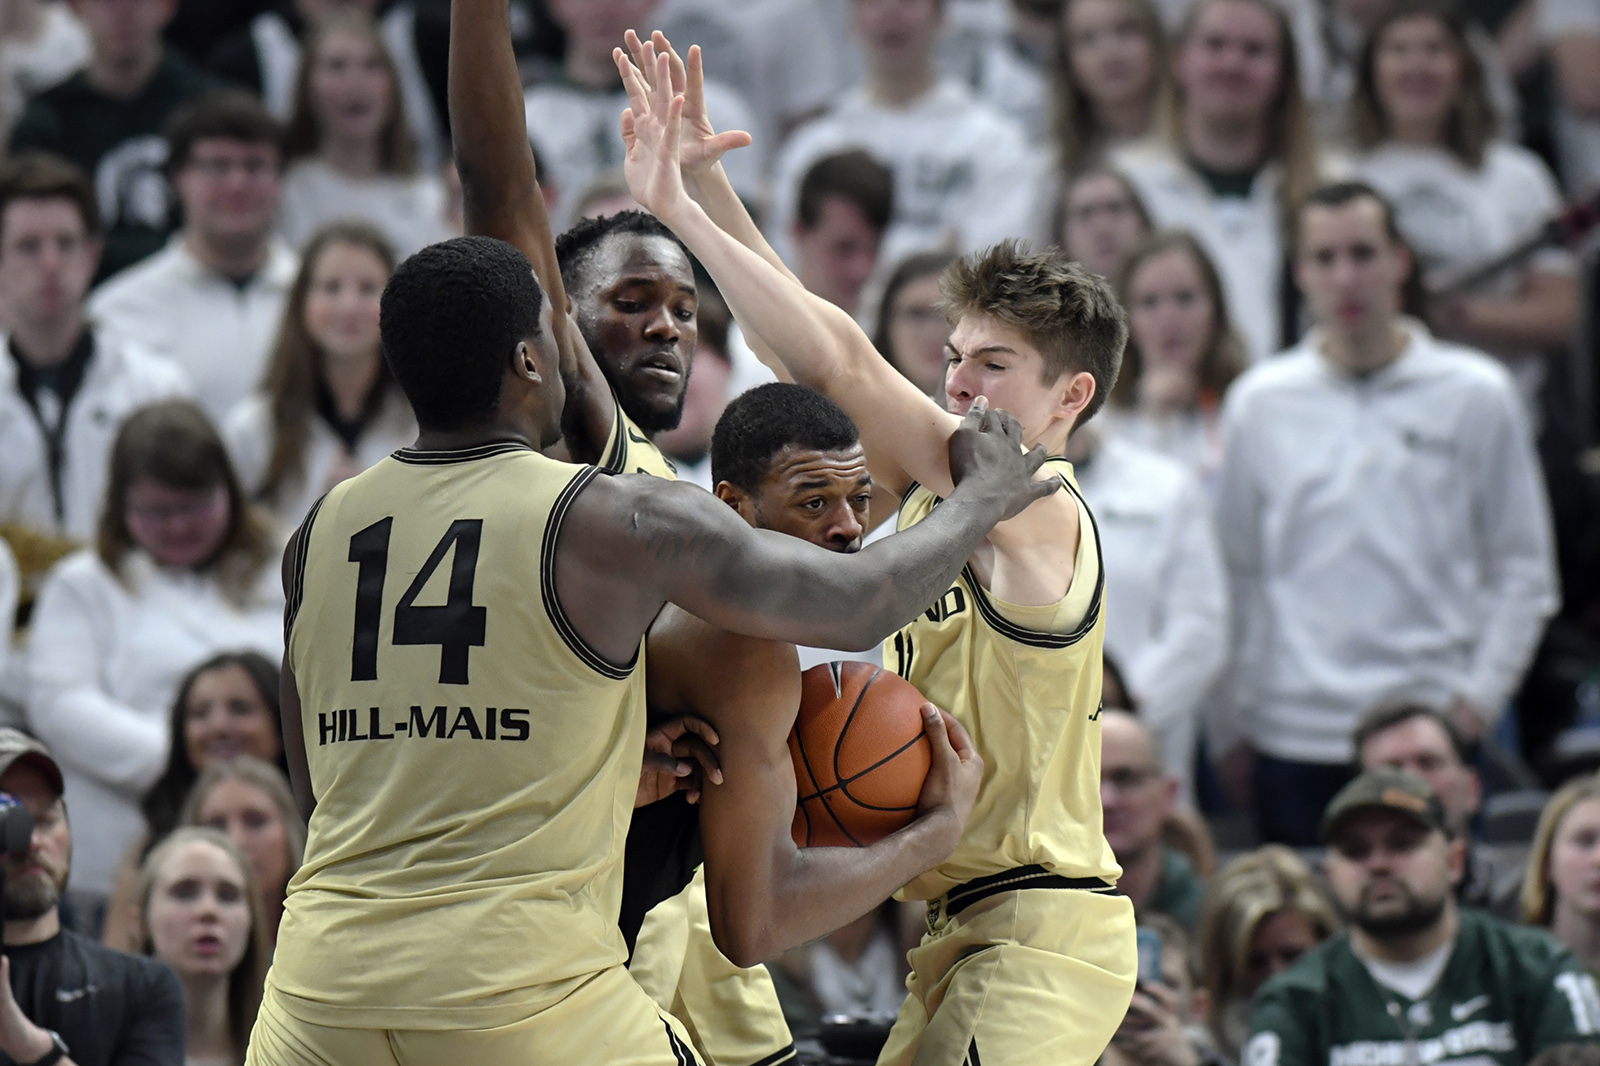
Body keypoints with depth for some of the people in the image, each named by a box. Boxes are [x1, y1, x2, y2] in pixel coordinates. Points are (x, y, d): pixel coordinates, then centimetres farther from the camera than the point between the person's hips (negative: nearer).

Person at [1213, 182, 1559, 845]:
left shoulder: (1476, 395, 2)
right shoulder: (1258, 403, 6)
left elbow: (1522, 567, 6)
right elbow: (1234, 573, 11)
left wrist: (1480, 696, -4)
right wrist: (1232, 727, 8)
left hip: (1435, 733, -1)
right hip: (1295, 735, 1)